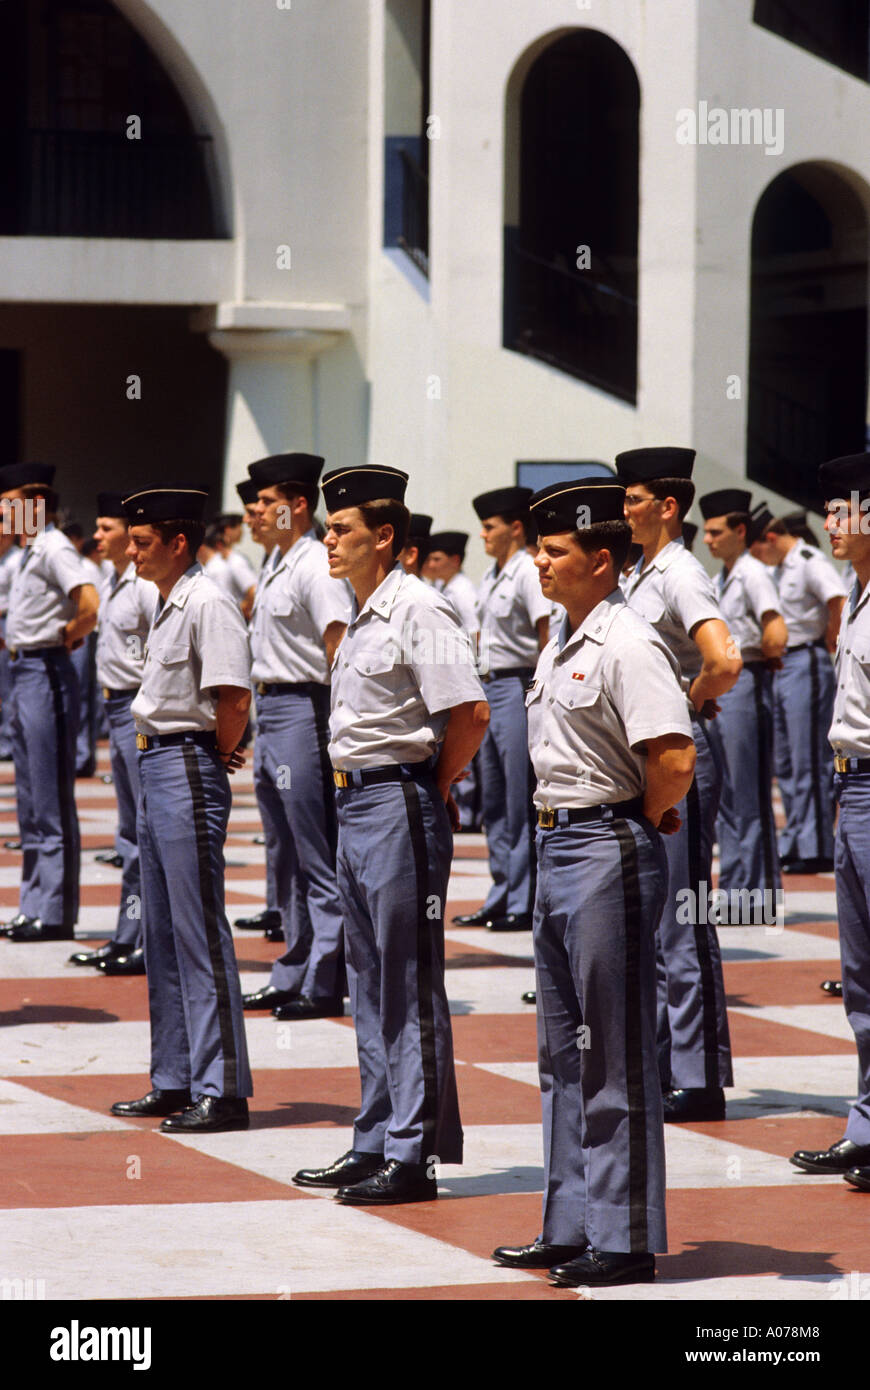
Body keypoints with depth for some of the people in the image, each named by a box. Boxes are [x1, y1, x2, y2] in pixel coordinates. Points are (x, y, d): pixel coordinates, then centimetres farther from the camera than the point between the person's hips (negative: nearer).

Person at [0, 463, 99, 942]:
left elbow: (90, 606, -28)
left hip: (46, 673, -10)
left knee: (51, 800, -7)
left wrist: (66, 636, -11)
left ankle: (56, 912, -4)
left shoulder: (54, 548, -14)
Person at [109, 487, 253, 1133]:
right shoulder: (169, 604, 15)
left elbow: (235, 698, -22)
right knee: (163, 934, 14)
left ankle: (222, 1090, -4)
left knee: (201, 934, -7)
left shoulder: (208, 604, -15)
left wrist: (219, 754, -8)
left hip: (189, 770, -10)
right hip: (156, 766, 10)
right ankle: (175, 1080, 21)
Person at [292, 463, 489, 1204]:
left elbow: (470, 713, -21)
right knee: (371, 982, 14)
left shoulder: (418, 610, -15)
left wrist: (434, 788, -10)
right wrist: (352, 788, 16)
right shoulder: (364, 615, 14)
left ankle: (415, 1155, -1)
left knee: (410, 984, -5)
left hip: (401, 805, -10)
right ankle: (376, 1143, 22)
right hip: (357, 803, 10)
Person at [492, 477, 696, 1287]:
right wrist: (556, 830, 15)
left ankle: (625, 1241, 2)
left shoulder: (628, 647, -17)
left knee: (613, 1054, -4)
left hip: (609, 852, -10)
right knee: (563, 1051, 14)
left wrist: (640, 825, -10)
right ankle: (571, 1227, 22)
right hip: (558, 847, 10)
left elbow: (674, 762, -25)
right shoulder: (561, 645, 13)